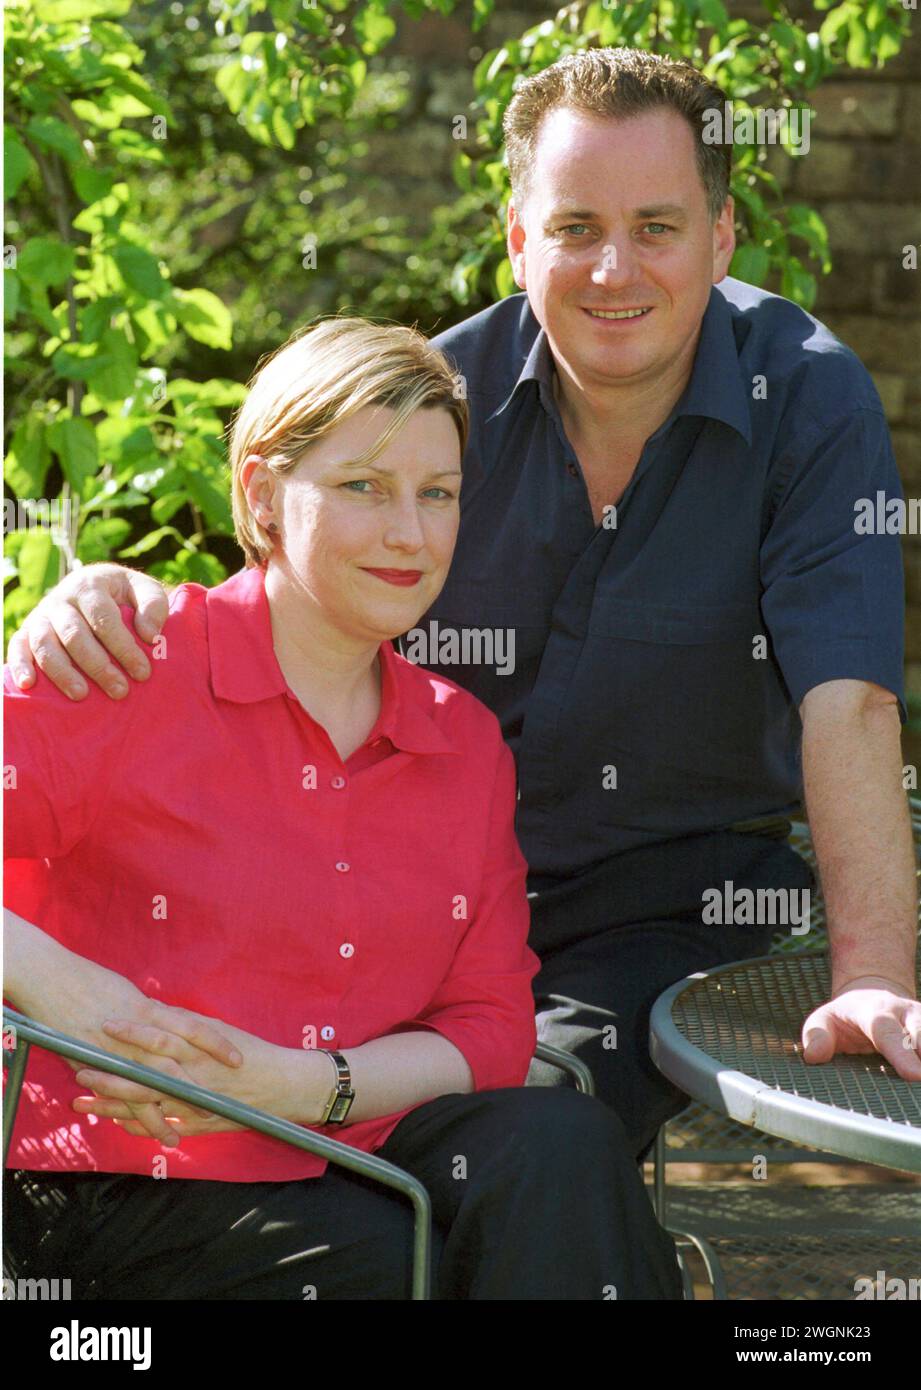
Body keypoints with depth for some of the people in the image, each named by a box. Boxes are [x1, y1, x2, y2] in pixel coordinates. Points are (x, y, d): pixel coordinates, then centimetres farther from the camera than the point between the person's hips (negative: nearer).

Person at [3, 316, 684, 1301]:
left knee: (561, 1143, -25)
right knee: (403, 1259, -32)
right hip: (121, 1185, -5)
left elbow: (489, 1029, 7)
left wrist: (303, 1088, -12)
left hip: (343, 1162, 5)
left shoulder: (466, 742, 14)